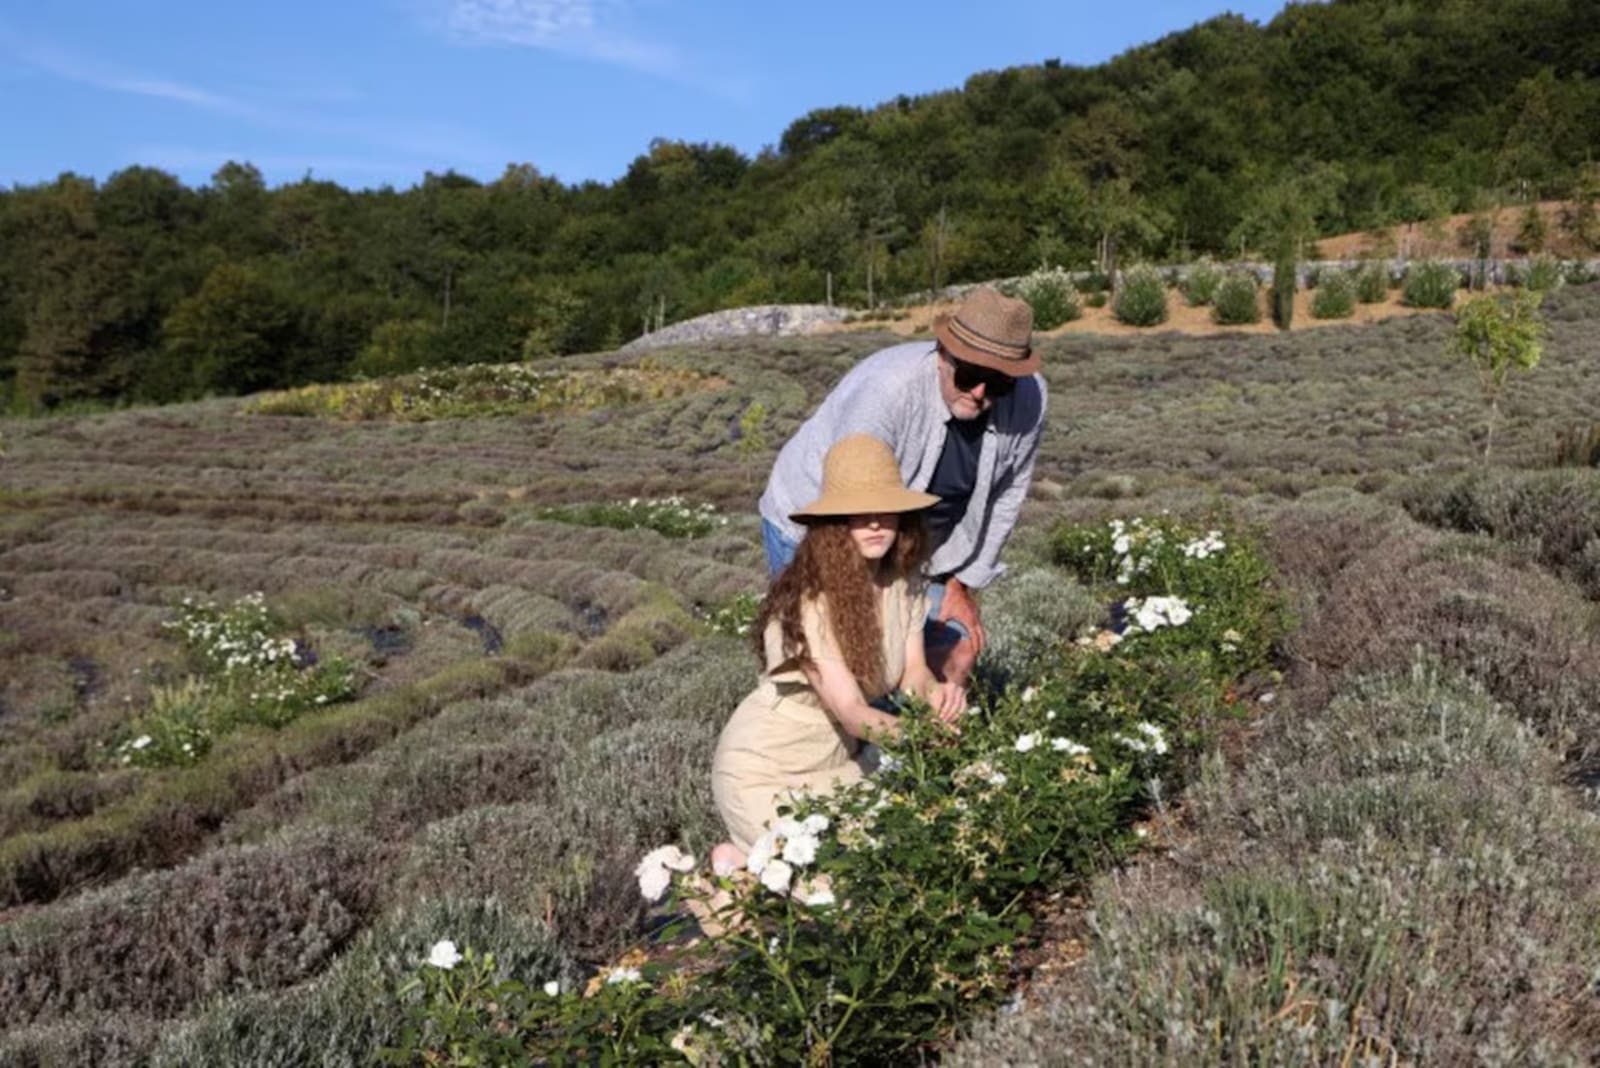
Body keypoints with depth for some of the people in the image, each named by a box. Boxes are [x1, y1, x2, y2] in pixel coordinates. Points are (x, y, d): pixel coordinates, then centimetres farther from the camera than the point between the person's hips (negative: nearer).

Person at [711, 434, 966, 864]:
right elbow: (852, 712, -30)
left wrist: (937, 693, -29)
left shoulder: (905, 583, -7)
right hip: (763, 772, -7)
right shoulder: (809, 600, -27)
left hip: (837, 761, 7)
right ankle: (741, 862, 12)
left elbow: (913, 674, -4)